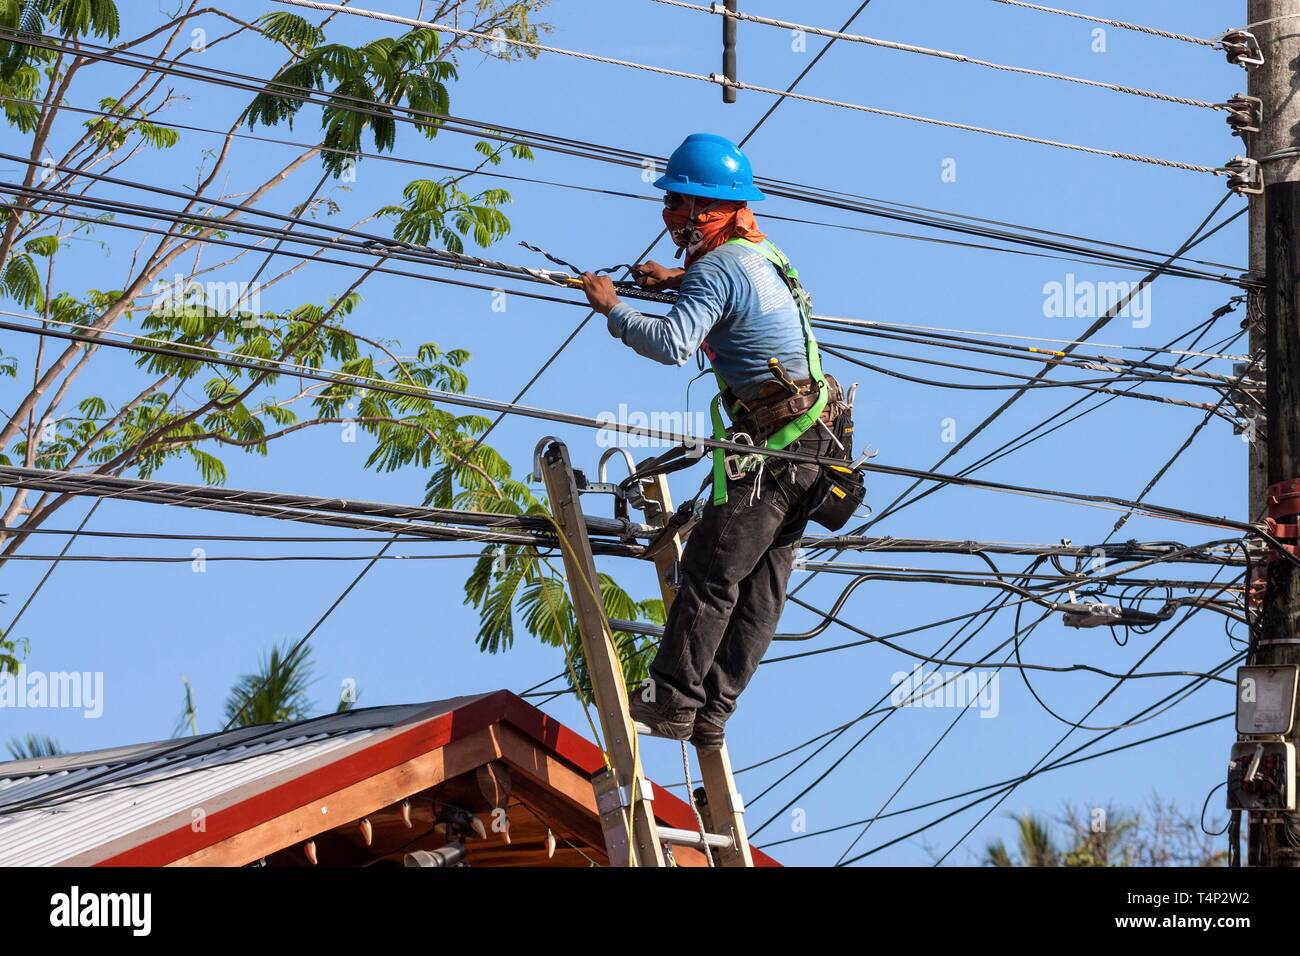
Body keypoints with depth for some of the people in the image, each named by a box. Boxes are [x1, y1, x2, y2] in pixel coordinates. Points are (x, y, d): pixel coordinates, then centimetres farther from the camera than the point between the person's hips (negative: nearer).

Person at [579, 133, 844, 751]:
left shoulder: (717, 268, -16)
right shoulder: (762, 252, 14)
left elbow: (672, 345, -30)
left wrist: (612, 310, -15)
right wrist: (677, 279, 28)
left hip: (770, 446, -10)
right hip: (813, 438, 10)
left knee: (710, 570, -3)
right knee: (763, 582, 9)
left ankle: (672, 699, 2)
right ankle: (712, 712, 15)